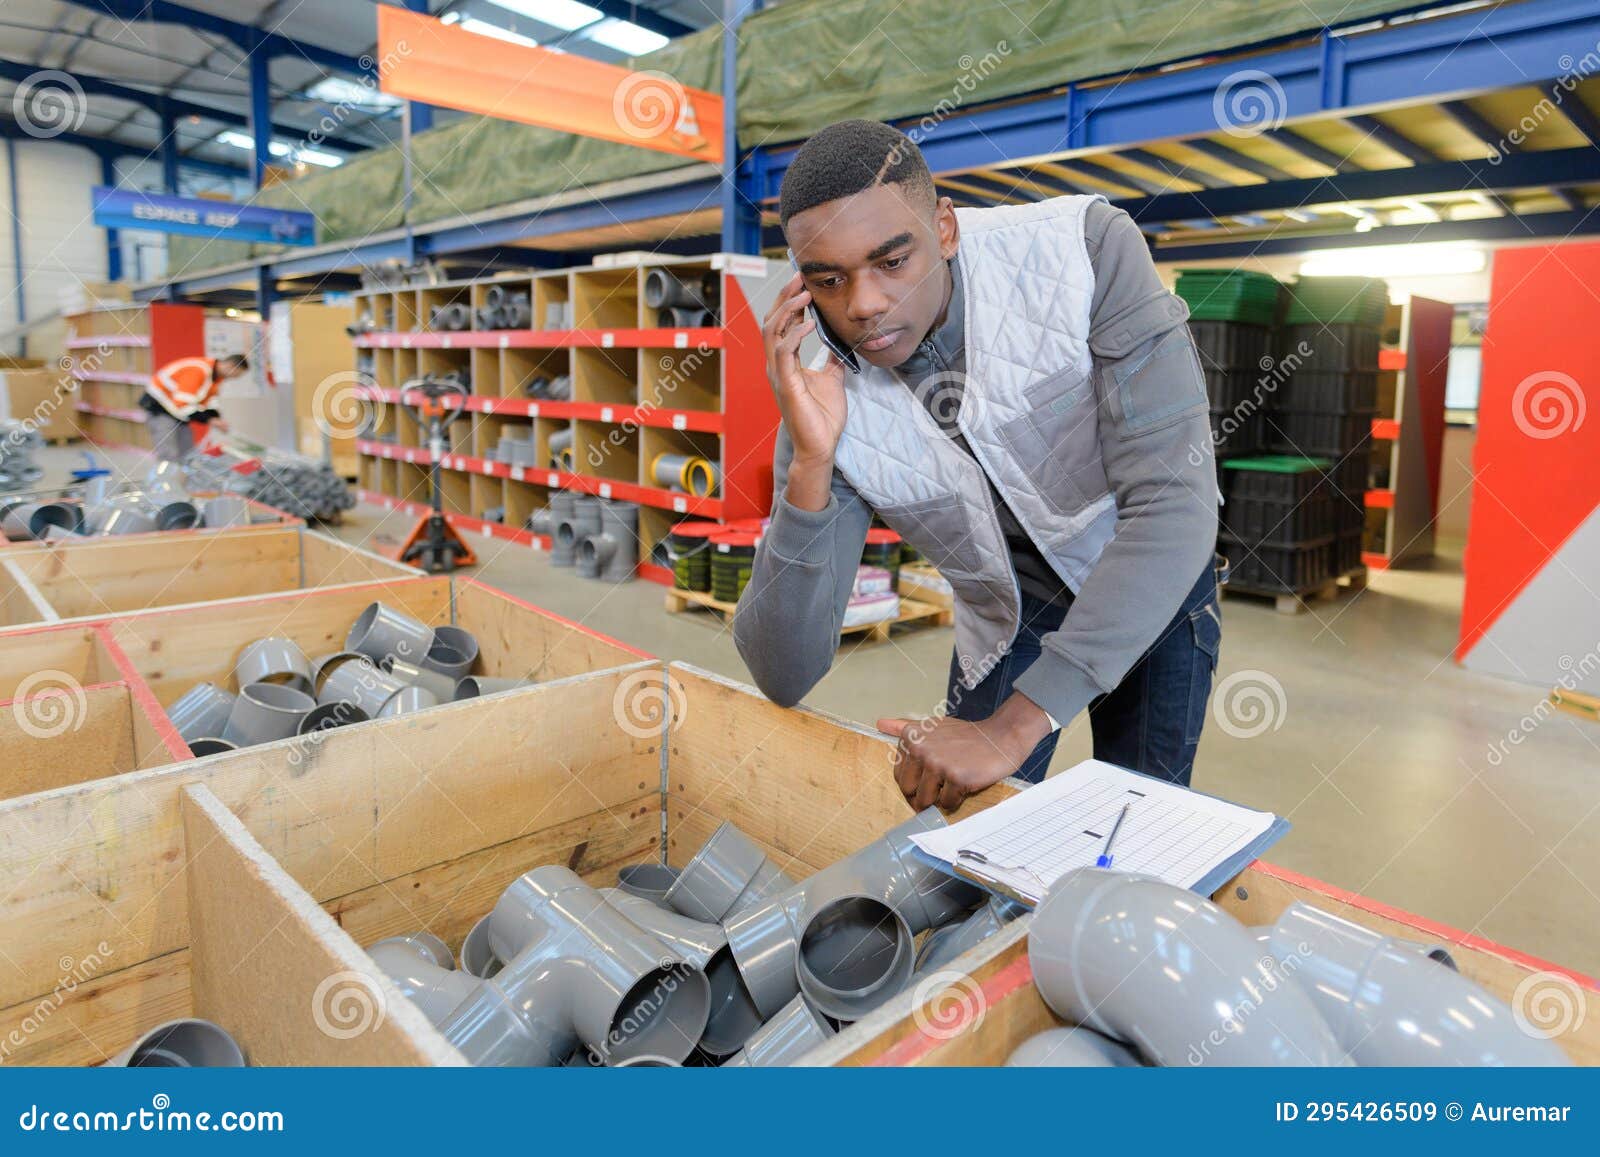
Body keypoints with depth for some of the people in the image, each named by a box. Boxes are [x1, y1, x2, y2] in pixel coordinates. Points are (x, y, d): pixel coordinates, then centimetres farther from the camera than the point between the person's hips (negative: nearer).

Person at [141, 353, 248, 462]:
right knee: (170, 457, -15)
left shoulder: (218, 375, -2)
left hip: (180, 406, 9)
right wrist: (209, 420, -30)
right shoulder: (197, 371, -31)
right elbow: (183, 405, -31)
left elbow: (205, 402, 4)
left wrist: (216, 419, -12)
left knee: (188, 453, 8)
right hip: (158, 405, -9)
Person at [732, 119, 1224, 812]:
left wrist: (1012, 727, -41)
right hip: (1007, 619, 1)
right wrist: (812, 459, -40)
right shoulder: (826, 403, -25)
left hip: (1155, 587, 0)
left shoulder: (1086, 249, -30)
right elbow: (785, 679, -26)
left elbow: (1174, 505, -35)